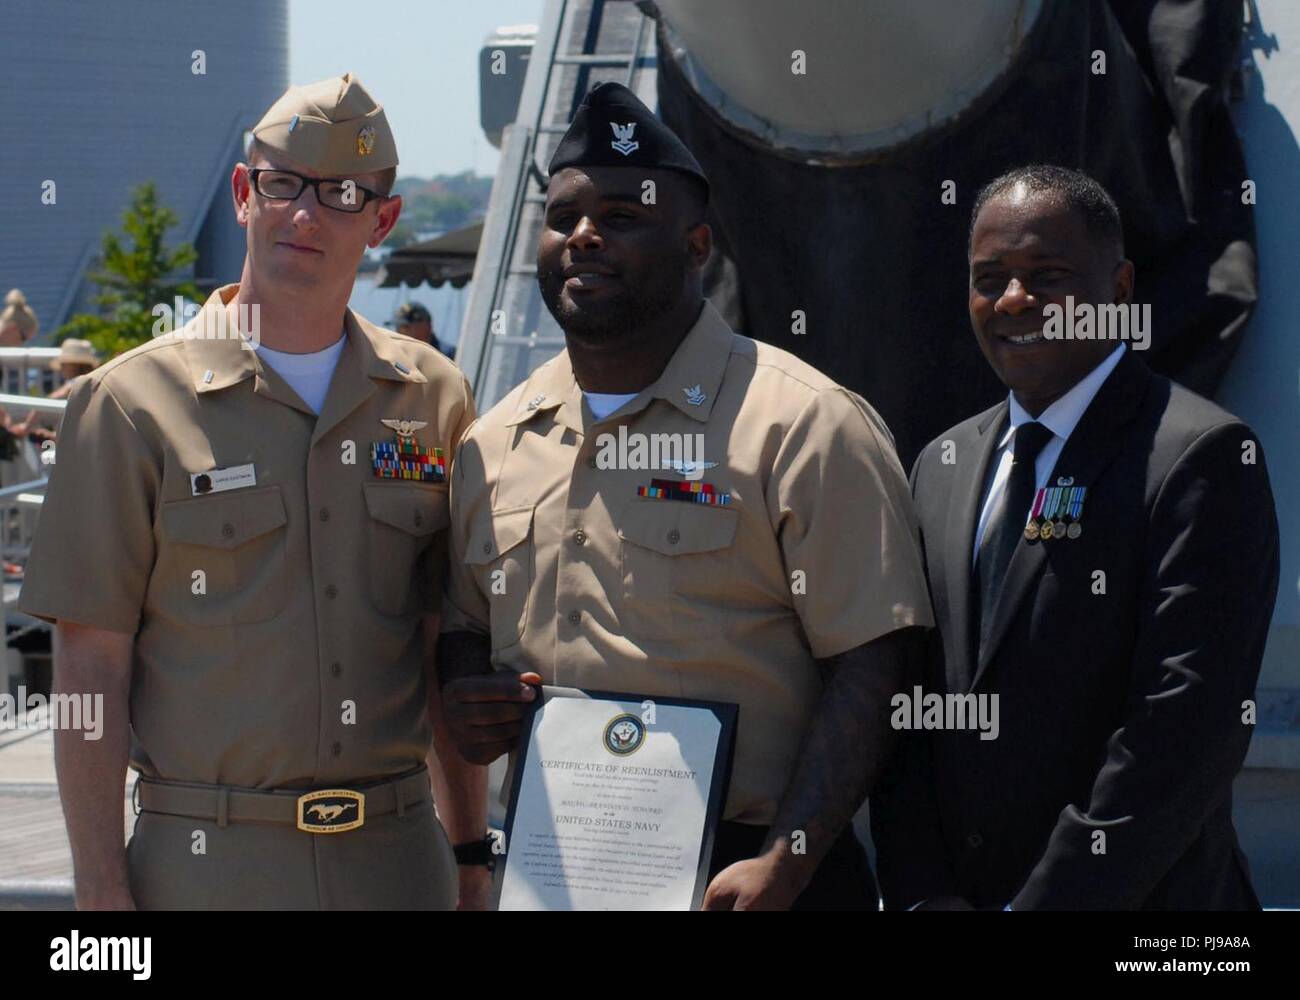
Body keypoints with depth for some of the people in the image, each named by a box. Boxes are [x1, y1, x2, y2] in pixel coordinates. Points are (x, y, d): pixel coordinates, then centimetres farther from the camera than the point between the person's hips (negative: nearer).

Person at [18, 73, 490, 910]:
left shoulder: (433, 399, 9)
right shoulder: (133, 404, -2)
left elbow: (452, 654, 13)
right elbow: (91, 666, -4)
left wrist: (472, 856, 10)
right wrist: (102, 887, -9)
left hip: (398, 854, 3)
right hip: (210, 863, -3)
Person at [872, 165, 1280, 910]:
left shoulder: (1203, 457, -12)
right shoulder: (941, 466, 10)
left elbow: (1187, 732, -19)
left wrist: (1041, 902, -19)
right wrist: (922, 896, -4)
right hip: (949, 890, 6)